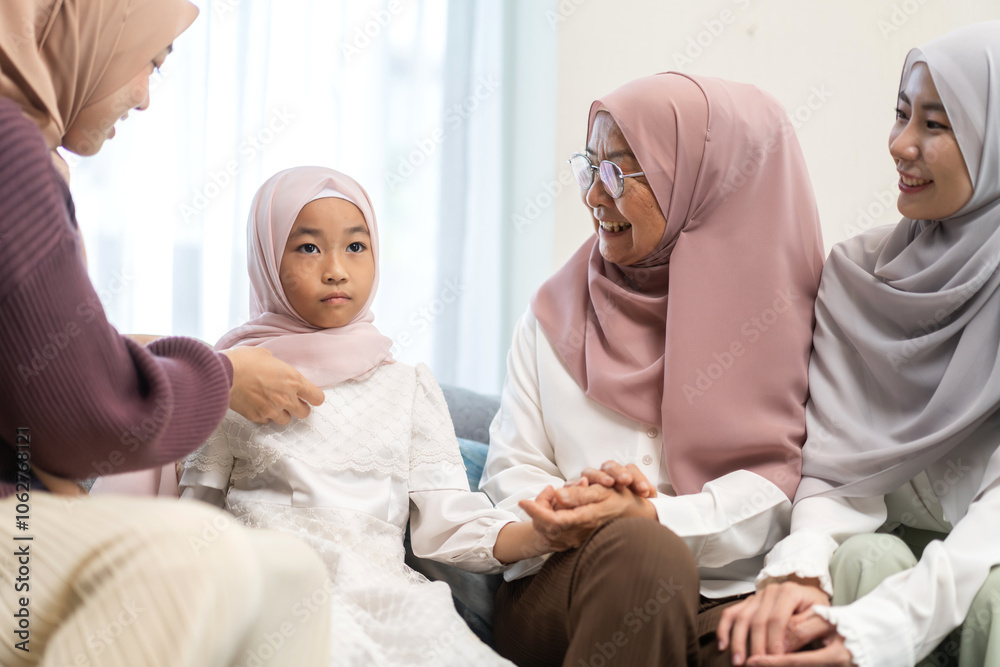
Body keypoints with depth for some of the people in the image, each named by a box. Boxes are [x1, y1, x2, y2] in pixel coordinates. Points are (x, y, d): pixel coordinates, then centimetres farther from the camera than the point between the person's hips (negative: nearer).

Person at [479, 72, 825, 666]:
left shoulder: (772, 313, 6)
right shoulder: (556, 314, 14)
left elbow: (781, 482, -2)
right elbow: (511, 472, 10)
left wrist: (654, 516, -17)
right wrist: (563, 508, -13)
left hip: (724, 597, -2)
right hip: (556, 590, 2)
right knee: (640, 549, -34)